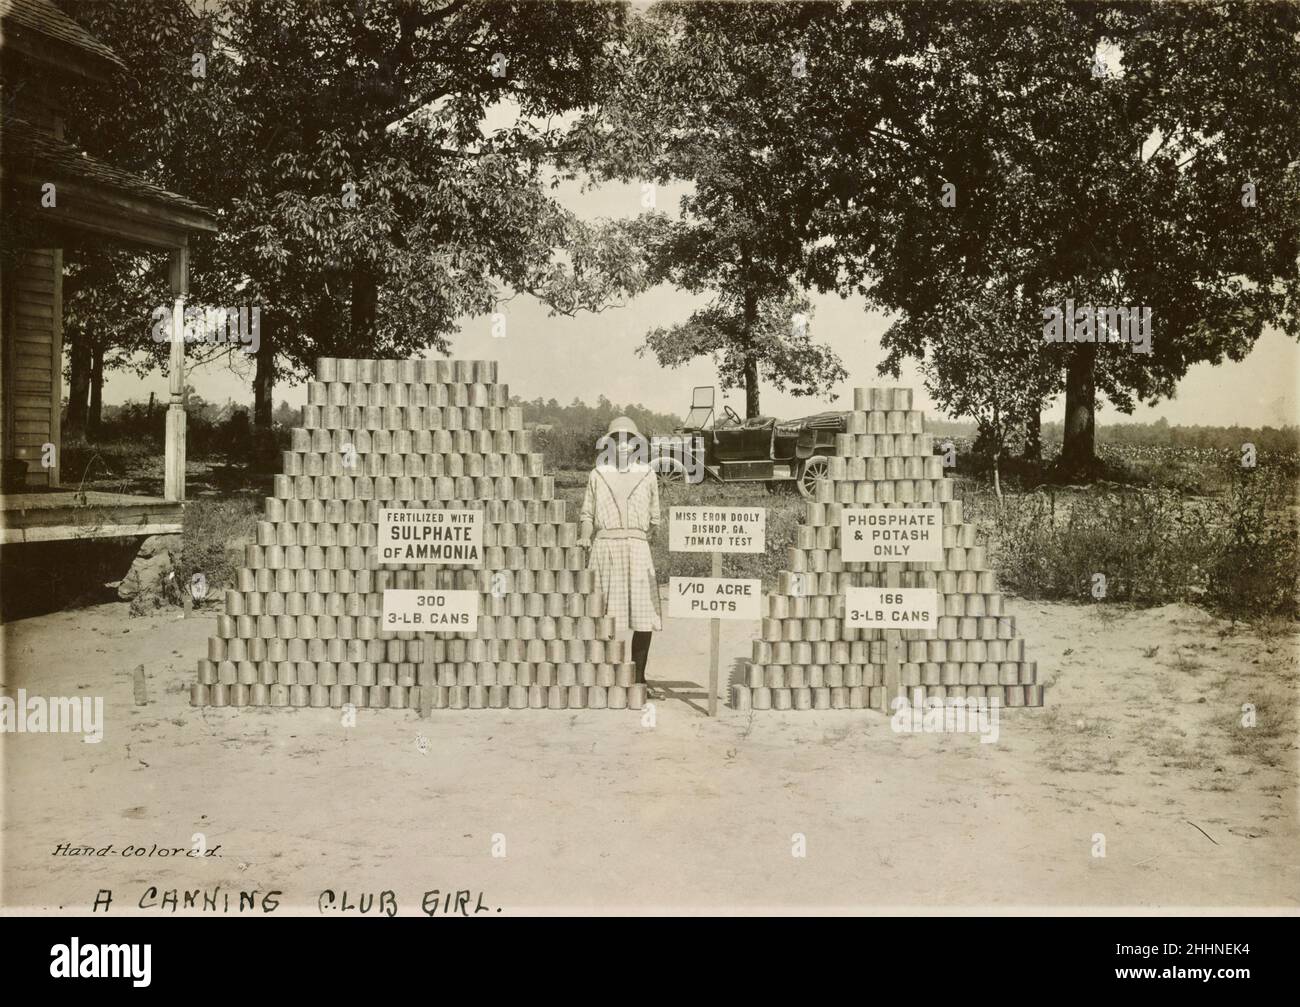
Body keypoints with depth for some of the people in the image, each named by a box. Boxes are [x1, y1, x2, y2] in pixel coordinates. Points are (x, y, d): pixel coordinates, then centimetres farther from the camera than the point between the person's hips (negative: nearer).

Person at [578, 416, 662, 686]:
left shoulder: (648, 475, 11)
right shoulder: (597, 475, 11)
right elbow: (587, 514, 12)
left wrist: (639, 541, 11)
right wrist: (584, 536, -3)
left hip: (637, 548, 0)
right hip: (603, 547, 0)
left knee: (644, 617, -7)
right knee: (603, 617, 1)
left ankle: (638, 676, 4)